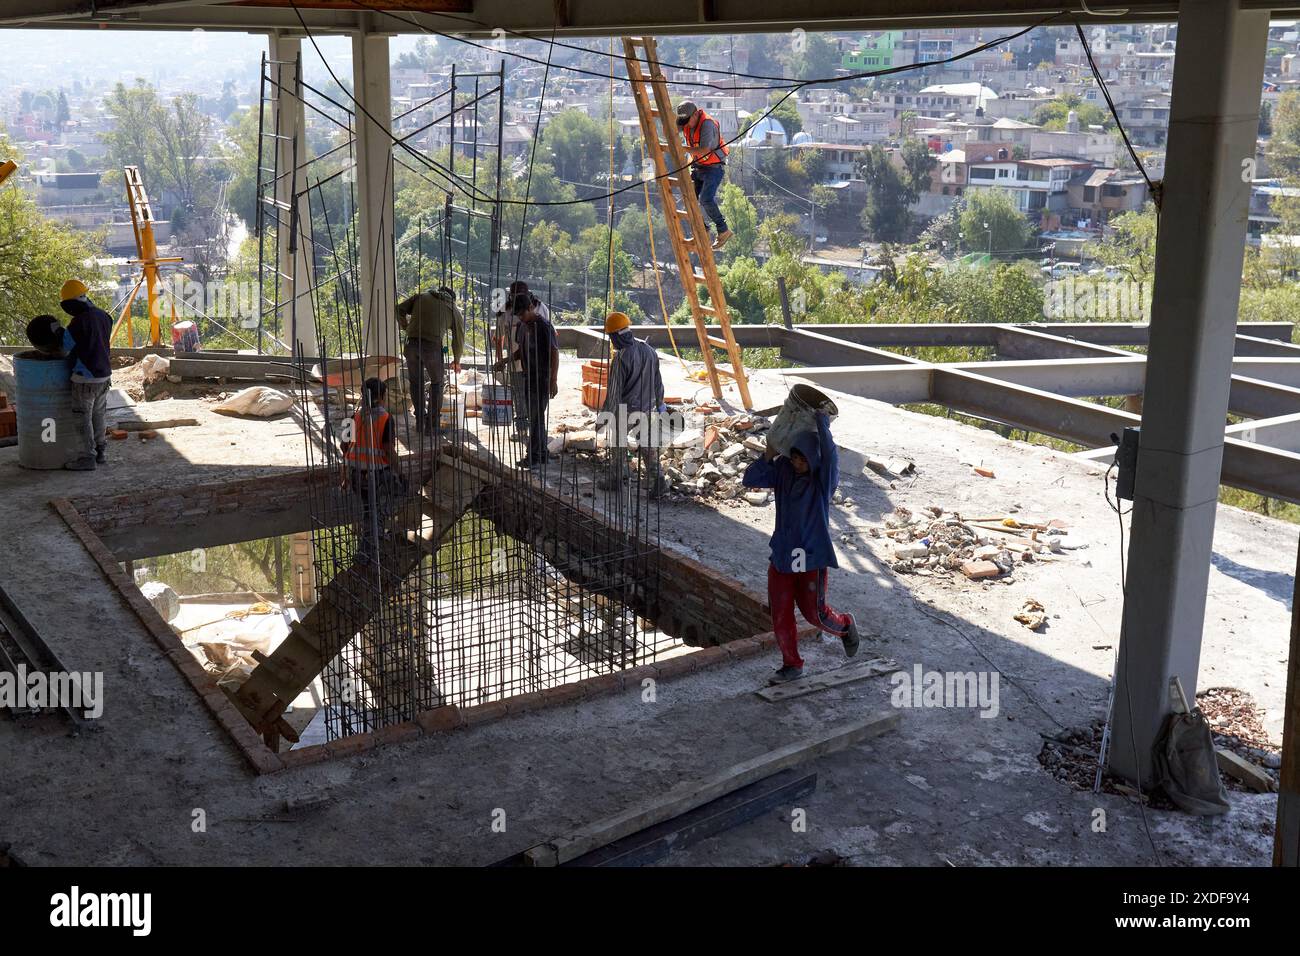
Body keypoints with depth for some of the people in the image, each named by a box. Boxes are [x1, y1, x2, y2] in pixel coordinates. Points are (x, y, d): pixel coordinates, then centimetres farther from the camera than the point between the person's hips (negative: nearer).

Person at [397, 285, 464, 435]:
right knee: (436, 383, 17)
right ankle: (432, 423, 16)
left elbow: (400, 310, 12)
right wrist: (456, 361, 34)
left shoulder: (420, 297, 20)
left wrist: (406, 328, 25)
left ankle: (420, 421, 20)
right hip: (433, 346, -2)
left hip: (412, 344, 2)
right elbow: (459, 338, 20)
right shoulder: (454, 310, 16)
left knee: (416, 383, 17)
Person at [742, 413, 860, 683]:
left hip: (812, 556, -4)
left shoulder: (825, 477, -14)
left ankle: (845, 625, 38)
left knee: (814, 612, 6)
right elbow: (750, 480, -6)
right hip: (782, 554, 4)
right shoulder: (783, 470, -2)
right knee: (780, 614, 7)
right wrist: (768, 456, -18)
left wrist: (822, 420, -28)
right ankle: (792, 665, 23)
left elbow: (831, 454, -35)